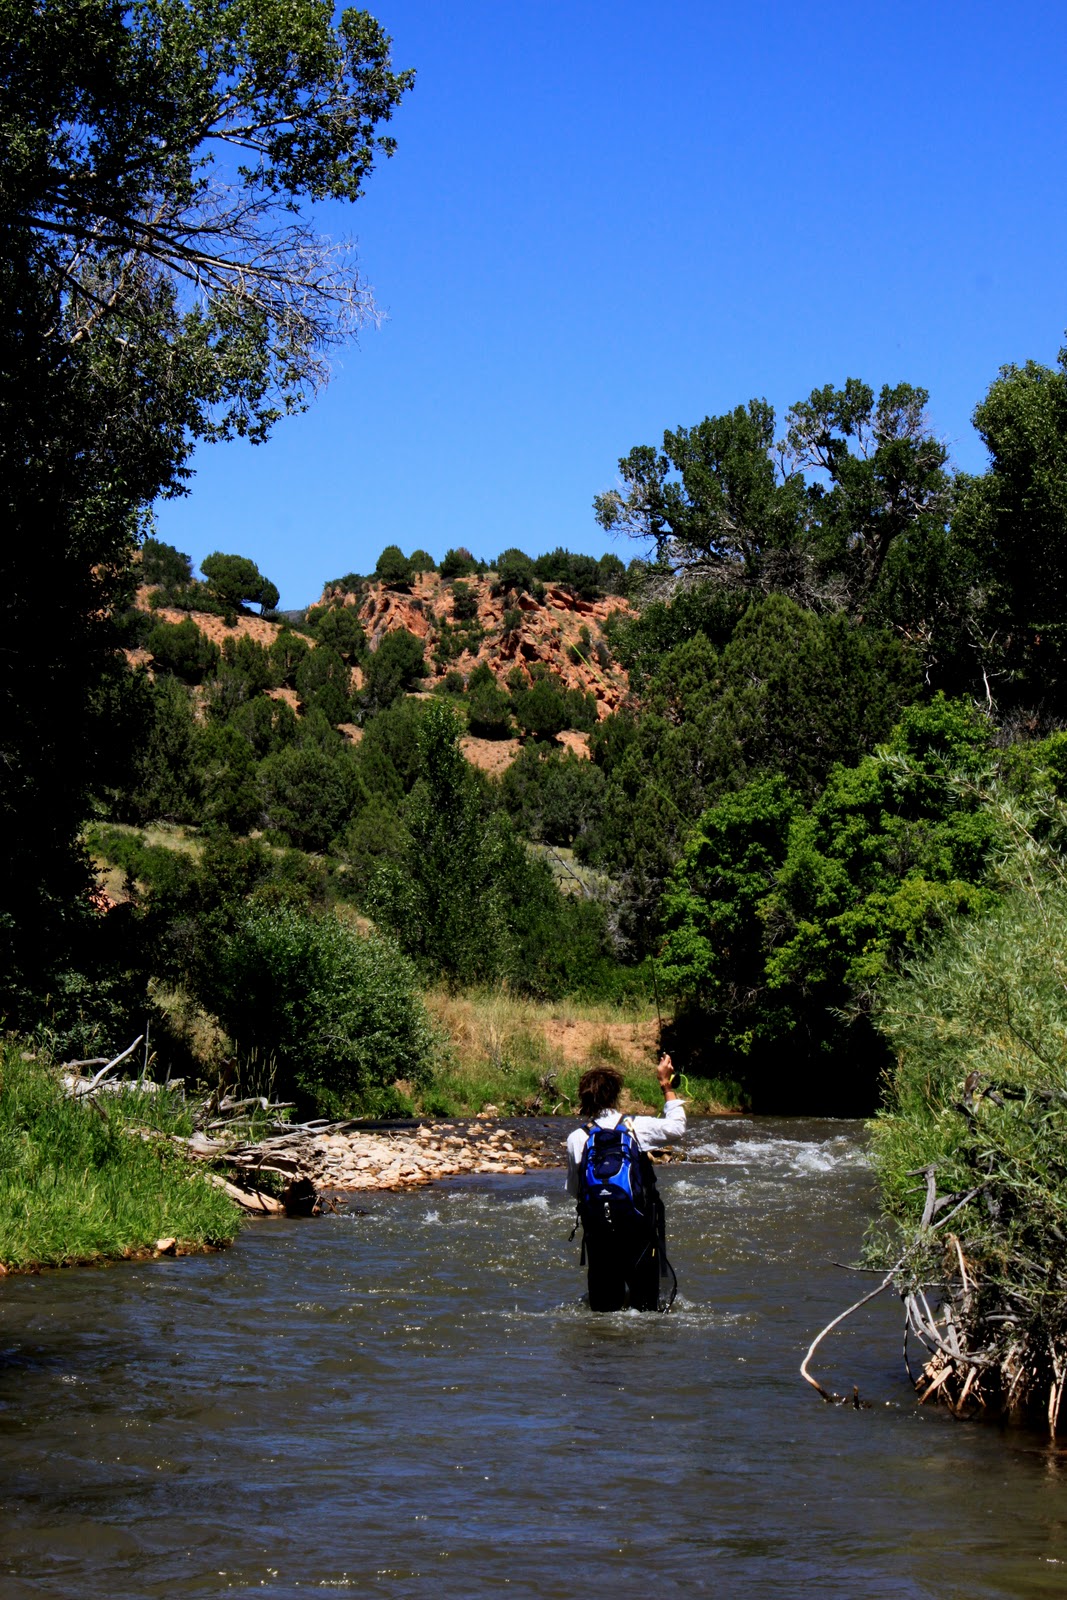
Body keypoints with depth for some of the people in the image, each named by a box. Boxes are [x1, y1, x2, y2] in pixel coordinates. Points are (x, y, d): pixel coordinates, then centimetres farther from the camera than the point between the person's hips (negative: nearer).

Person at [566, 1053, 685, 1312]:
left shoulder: (576, 1139, -3)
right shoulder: (636, 1127, -7)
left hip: (597, 1231, 1)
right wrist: (667, 1086, 18)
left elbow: (574, 1189, 7)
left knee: (603, 1305, 8)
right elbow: (676, 1128, 11)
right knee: (644, 1303, 6)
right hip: (639, 1229, -1)